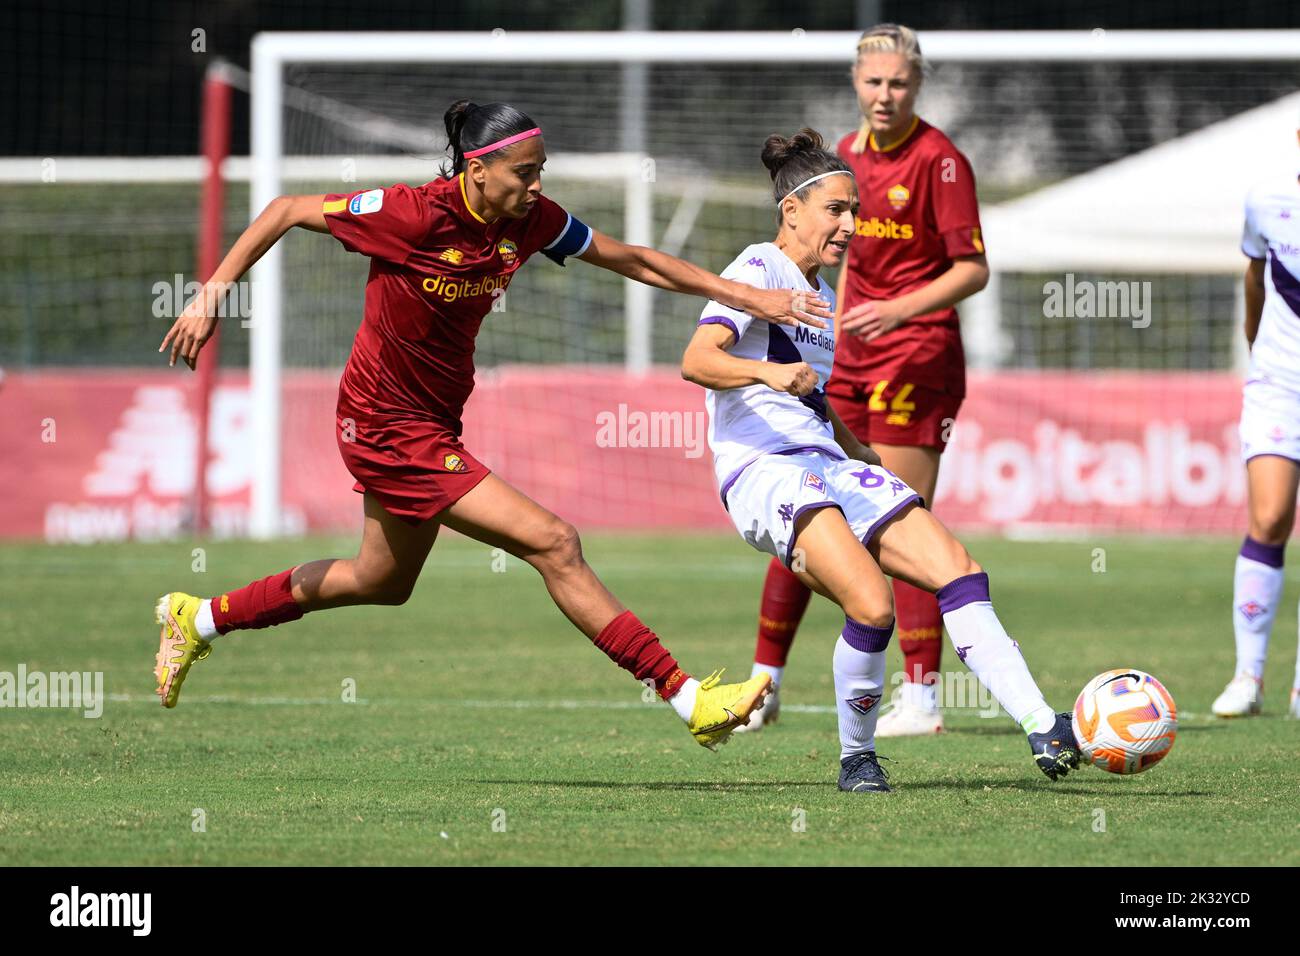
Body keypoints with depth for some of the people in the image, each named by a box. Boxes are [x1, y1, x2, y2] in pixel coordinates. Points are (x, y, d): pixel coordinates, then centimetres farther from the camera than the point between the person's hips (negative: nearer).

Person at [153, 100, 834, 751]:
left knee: (383, 581, 27)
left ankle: (198, 620, 43)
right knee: (553, 543, -14)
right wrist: (212, 296, -16)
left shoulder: (530, 220, -7)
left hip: (434, 422, 9)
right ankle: (688, 700, -11)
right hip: (388, 426, -9)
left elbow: (630, 260, 4)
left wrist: (750, 296, 0)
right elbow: (288, 212, -15)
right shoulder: (416, 214, -25)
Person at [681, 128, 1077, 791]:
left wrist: (866, 462, 33)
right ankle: (856, 758, -5)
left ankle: (1041, 730, -9)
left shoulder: (823, 293, 23)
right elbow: (696, 361, -19)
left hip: (831, 467, 9)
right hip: (763, 472, -9)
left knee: (956, 569, -8)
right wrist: (769, 372, -36)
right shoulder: (761, 270, -4)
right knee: (872, 605, -27)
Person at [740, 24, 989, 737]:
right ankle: (763, 685, 12)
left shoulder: (940, 161, -10)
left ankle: (921, 698, -2)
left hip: (917, 353, -7)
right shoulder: (849, 153, 11)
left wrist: (901, 309, -24)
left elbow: (973, 270, -13)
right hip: (850, 357, 7)